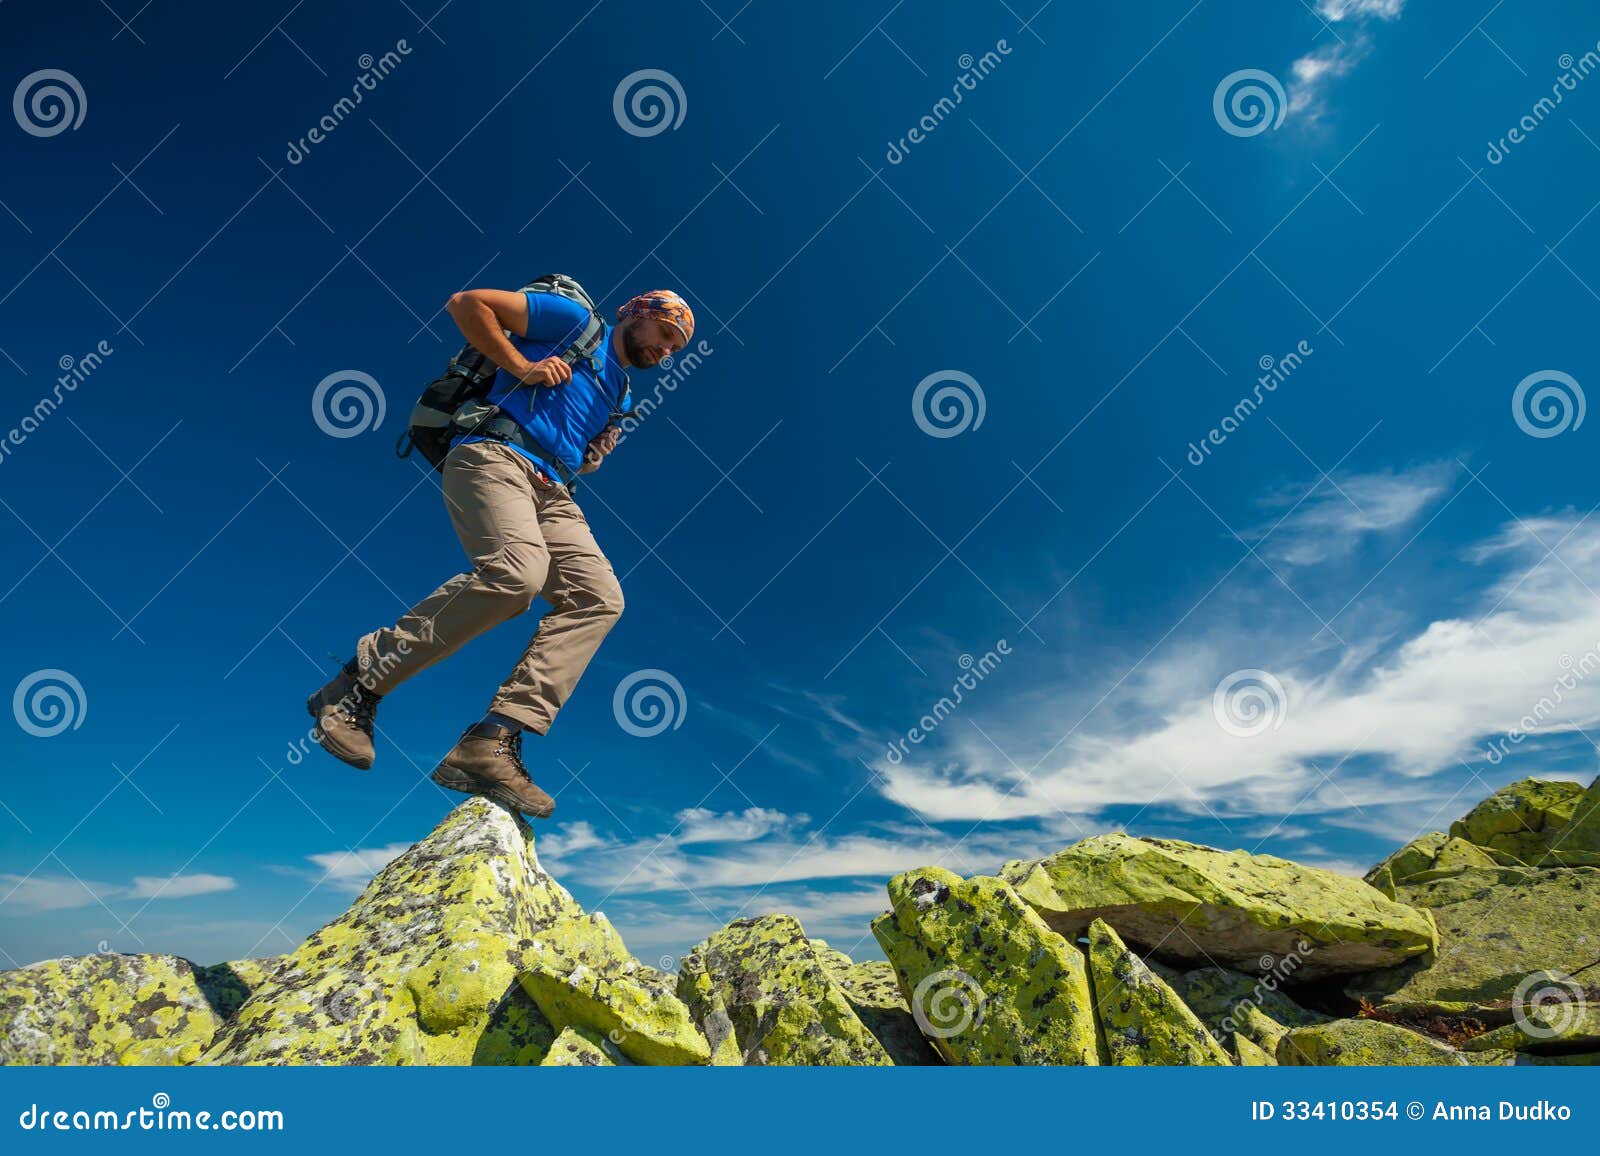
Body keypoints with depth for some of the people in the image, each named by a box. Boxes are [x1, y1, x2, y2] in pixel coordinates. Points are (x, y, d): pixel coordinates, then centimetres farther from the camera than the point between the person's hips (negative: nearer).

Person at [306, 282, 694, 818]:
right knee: (517, 572, -34)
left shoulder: (620, 393, 31)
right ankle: (356, 686, -20)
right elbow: (466, 302, 4)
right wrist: (520, 365, -3)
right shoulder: (576, 321, 9)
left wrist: (597, 453, 17)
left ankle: (492, 741, -26)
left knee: (600, 598, -16)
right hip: (493, 454, -8)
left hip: (549, 491, 8)